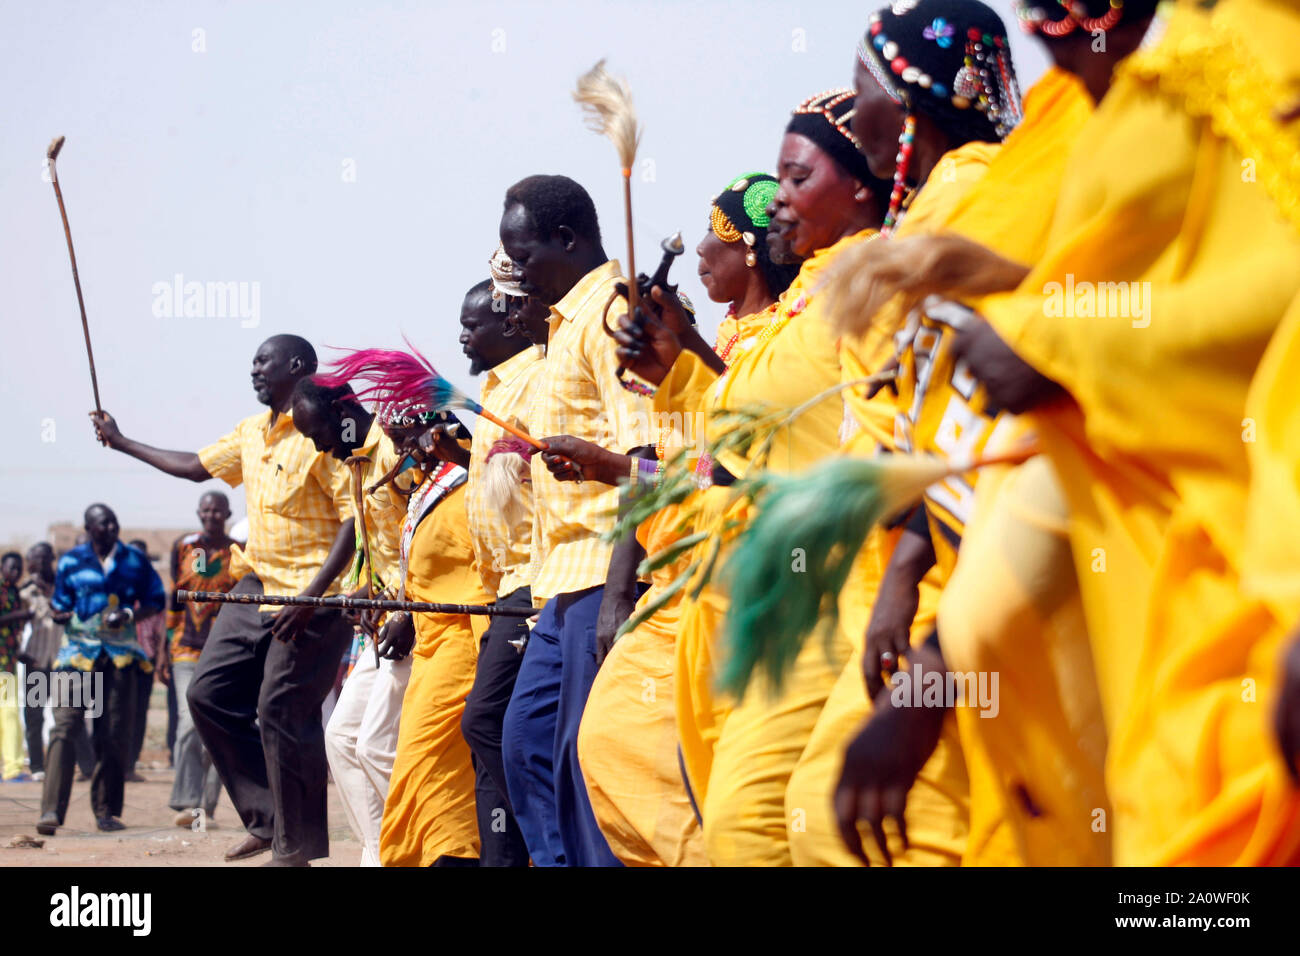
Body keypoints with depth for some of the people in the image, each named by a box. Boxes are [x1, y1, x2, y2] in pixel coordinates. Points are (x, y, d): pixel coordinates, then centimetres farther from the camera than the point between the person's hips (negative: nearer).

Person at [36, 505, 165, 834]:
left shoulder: (134, 560, 10)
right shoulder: (71, 561, 7)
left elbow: (155, 601, 13)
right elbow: (60, 608, 11)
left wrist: (129, 614, -5)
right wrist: (62, 613, -12)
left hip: (120, 654, 2)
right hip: (78, 651, -1)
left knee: (114, 734, 0)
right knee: (64, 726, -15)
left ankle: (106, 811, 10)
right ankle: (51, 810, -20)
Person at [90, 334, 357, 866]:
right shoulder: (251, 433, 15)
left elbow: (355, 518, -17)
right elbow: (198, 466, 31)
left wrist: (311, 596, -23)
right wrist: (121, 443, 33)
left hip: (311, 600, -9)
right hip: (257, 586, 9)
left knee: (281, 713, -8)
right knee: (210, 692, 6)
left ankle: (295, 848, 4)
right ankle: (266, 819, 14)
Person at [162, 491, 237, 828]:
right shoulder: (183, 547, 8)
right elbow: (173, 599, 12)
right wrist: (164, 650, 10)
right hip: (187, 651, 0)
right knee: (189, 723, -15)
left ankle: (207, 806, 8)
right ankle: (186, 803, -16)